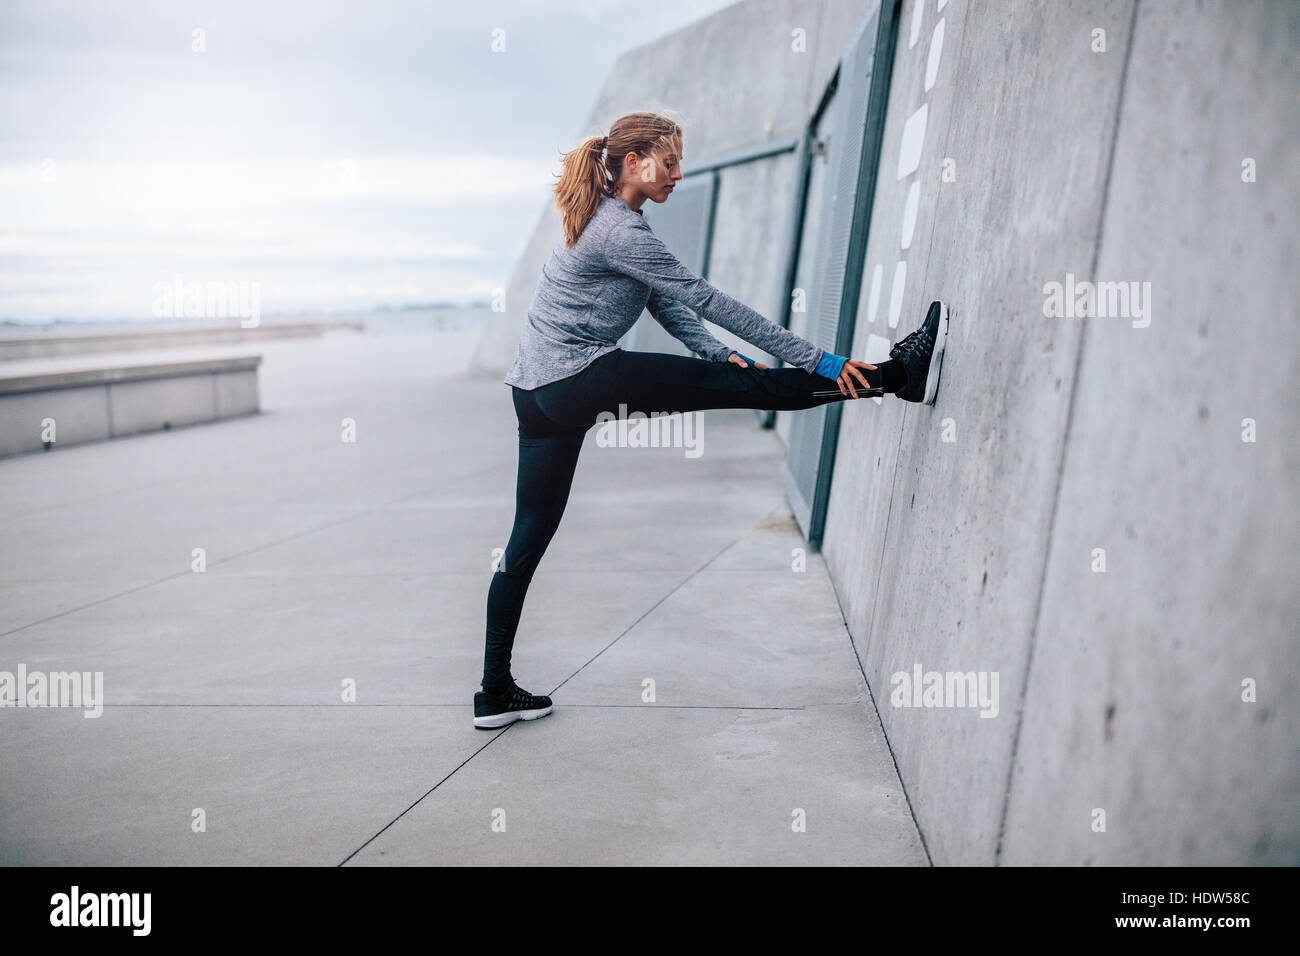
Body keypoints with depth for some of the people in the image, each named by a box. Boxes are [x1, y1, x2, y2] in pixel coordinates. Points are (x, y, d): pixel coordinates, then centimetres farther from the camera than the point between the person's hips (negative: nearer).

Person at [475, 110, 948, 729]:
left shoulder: (609, 219, 19)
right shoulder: (619, 230, -13)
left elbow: (666, 301, 18)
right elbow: (704, 299, -17)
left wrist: (717, 352, 3)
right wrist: (813, 359, -16)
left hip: (539, 393, 10)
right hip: (578, 378, -10)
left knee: (529, 537, 10)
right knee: (744, 384, -13)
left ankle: (496, 695, 18)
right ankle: (898, 376, -11)